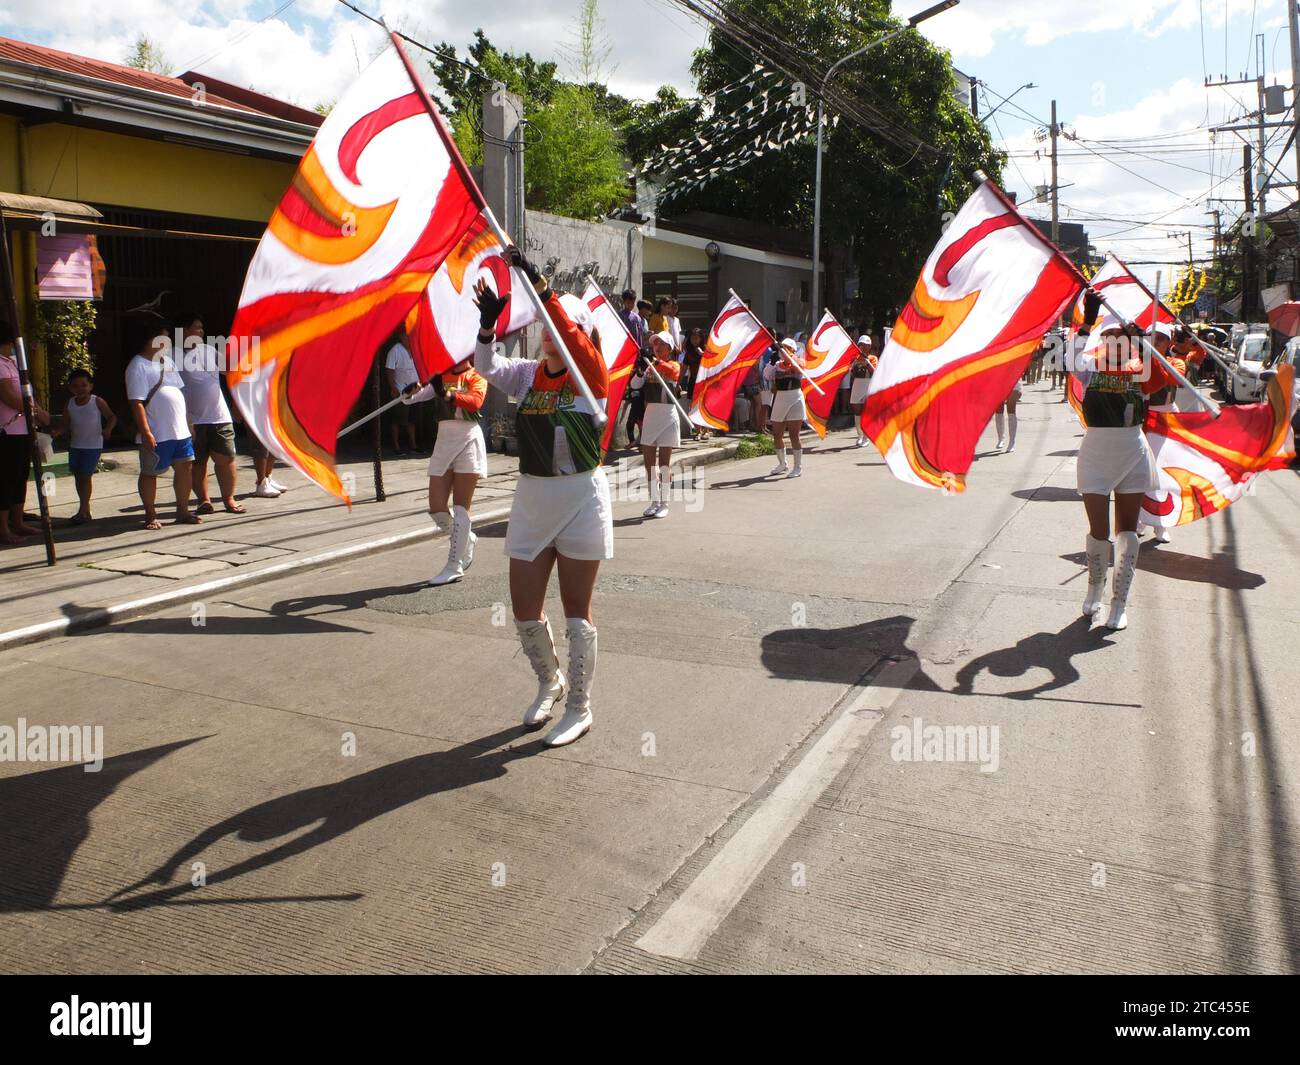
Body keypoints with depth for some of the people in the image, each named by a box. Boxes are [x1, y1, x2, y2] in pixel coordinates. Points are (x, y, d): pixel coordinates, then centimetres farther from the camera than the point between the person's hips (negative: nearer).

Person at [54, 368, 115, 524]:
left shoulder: (97, 402, -7)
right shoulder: (70, 404, 3)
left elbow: (112, 417, -4)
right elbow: (64, 424, 7)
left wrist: (108, 429, -22)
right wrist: (55, 432, -13)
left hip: (93, 445, -5)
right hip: (75, 445, 5)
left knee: (86, 476, -7)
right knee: (78, 476, 11)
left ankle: (82, 511, -3)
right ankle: (86, 508, 23)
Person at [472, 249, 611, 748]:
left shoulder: (591, 375, -8)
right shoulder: (528, 374, 6)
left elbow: (572, 335, -26)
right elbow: (488, 367, -11)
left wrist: (539, 285, -32)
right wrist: (488, 322, -26)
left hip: (581, 498, -5)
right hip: (532, 499, 5)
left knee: (576, 609, 3)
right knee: (524, 609, 8)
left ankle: (579, 708, 18)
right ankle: (550, 682, 36)